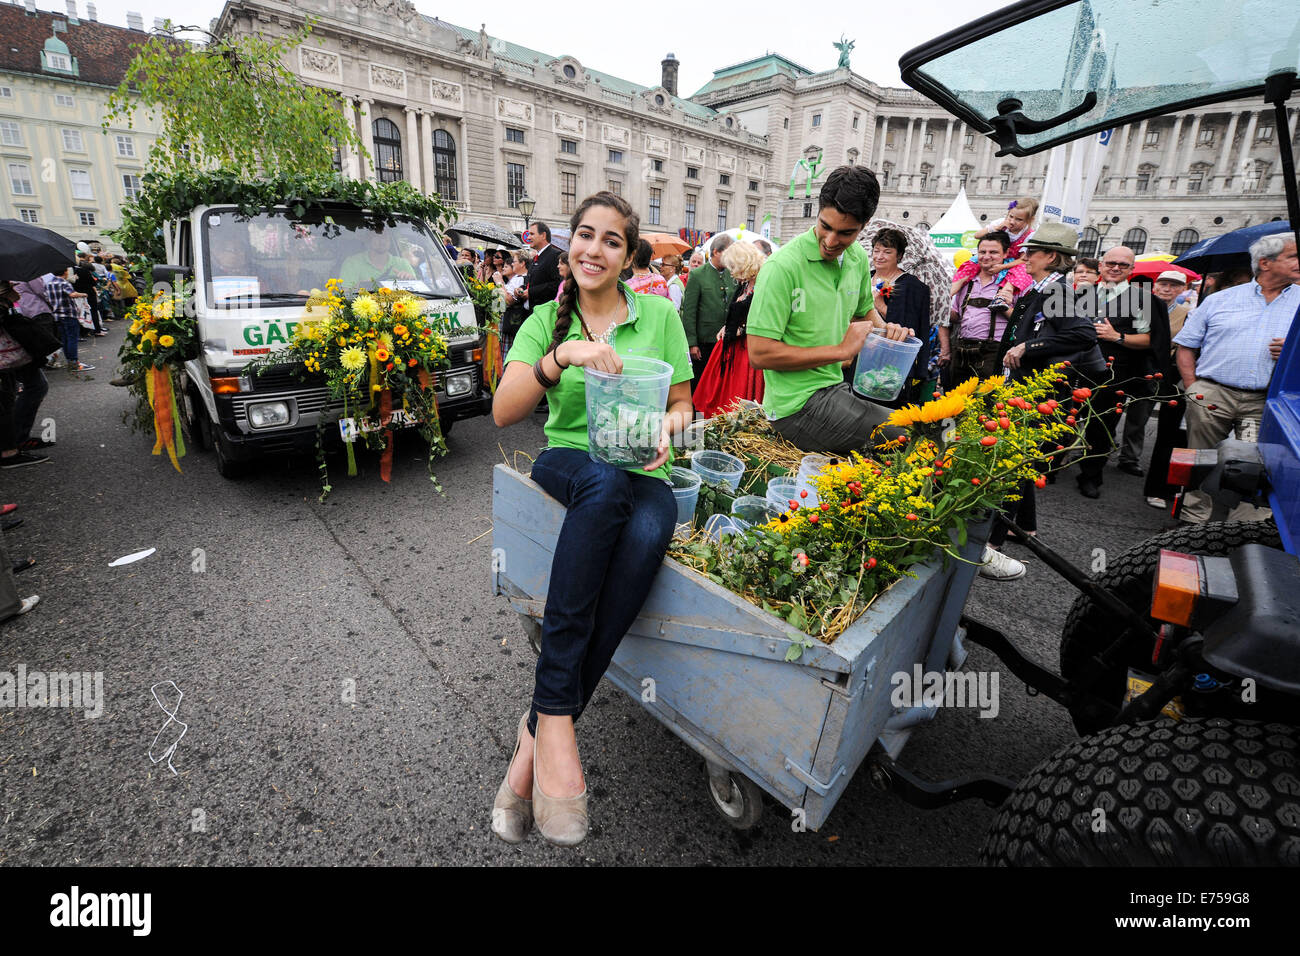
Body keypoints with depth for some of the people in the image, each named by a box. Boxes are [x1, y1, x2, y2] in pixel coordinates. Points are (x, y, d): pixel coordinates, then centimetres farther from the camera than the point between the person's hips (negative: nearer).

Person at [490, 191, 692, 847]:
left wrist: (666, 428, -11)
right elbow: (503, 412, -5)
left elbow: (682, 403, 13)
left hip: (641, 472, 1)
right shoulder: (546, 321, 8)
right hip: (567, 461, 0)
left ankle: (540, 729, -26)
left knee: (650, 532, -36)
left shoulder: (658, 314, 8)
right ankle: (555, 713, -32)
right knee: (608, 484, -38)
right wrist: (562, 357, -21)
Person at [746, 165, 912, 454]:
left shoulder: (858, 259, 7)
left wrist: (885, 330, 2)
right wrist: (841, 350, -17)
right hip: (799, 406, -8)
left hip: (836, 390, 8)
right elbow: (759, 354, -21)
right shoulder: (784, 266, -17)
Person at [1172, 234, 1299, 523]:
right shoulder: (1220, 300, 9)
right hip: (1212, 396, -1)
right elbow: (1186, 346, 9)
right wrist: (1193, 389, -2)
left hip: (1265, 404, 1)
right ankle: (1193, 520, 15)